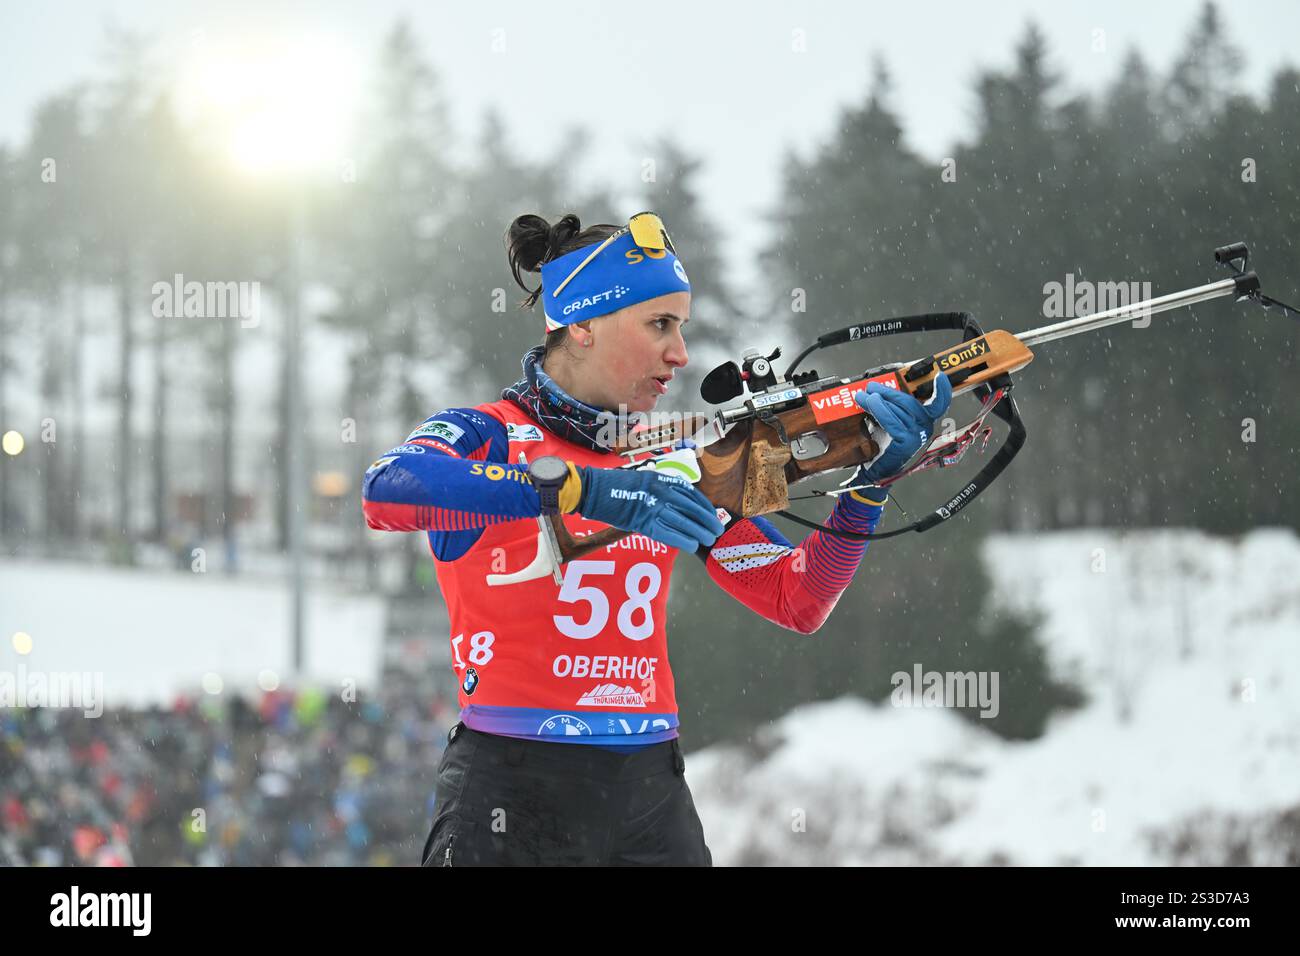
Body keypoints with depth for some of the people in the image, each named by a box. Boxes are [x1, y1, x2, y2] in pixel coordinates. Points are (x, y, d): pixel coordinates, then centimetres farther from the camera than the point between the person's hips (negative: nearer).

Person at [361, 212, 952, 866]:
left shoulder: (670, 464, 12)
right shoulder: (485, 437, -3)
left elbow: (796, 602, 10)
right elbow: (387, 492, -26)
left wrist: (869, 481, -5)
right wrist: (580, 490, -31)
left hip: (651, 798, 5)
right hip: (512, 794, -5)